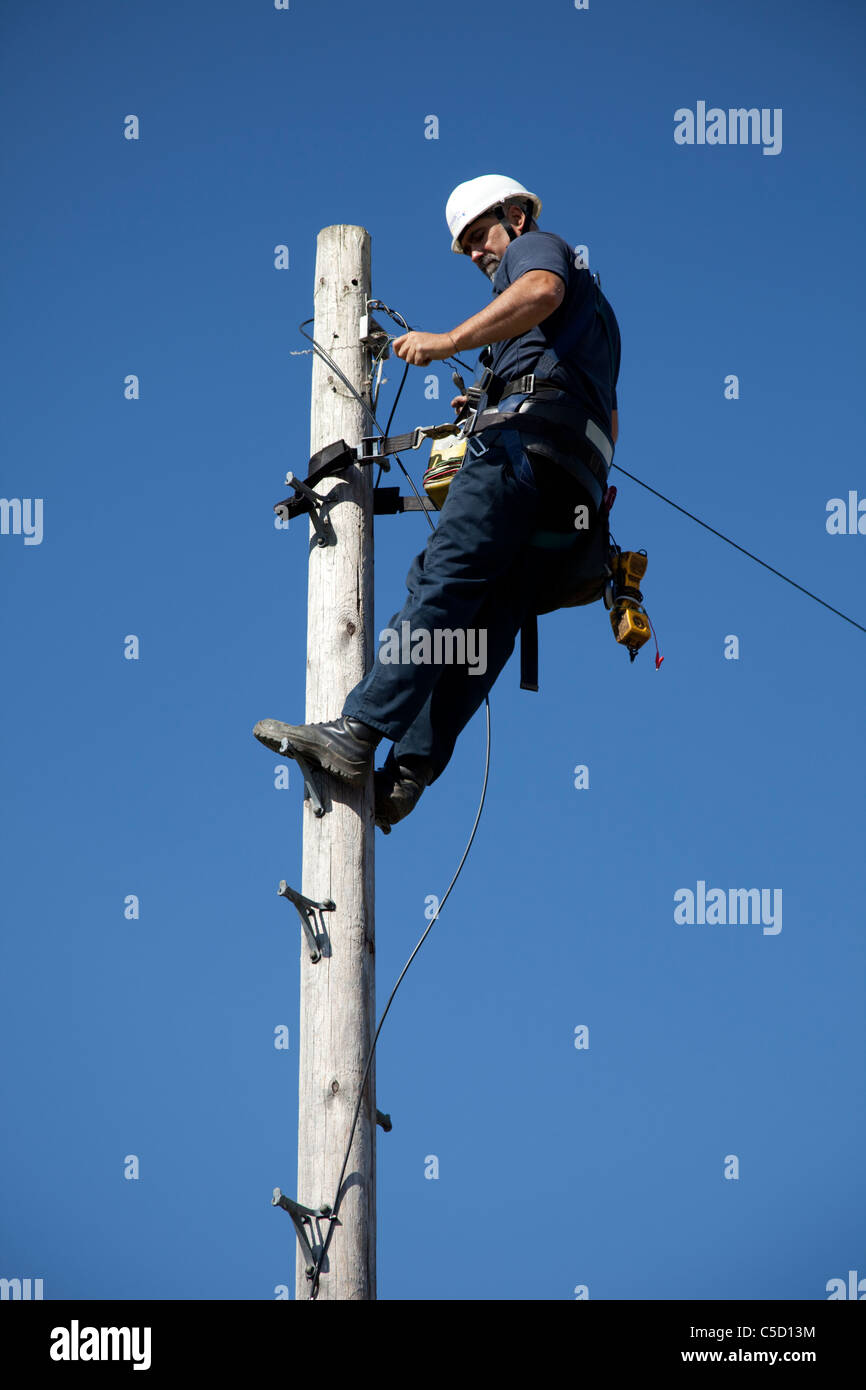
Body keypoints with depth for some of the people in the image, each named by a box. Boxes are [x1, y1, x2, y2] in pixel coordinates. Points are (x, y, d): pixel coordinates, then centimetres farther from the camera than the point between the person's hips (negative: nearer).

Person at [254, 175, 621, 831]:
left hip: (528, 440, -9)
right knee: (485, 627, -5)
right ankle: (408, 770, -17)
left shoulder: (537, 247, 15)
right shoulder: (593, 305, 41)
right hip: (578, 483, 9)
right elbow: (611, 423, 39)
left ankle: (356, 732, -31)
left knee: (441, 583, -19)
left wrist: (449, 341, -14)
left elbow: (542, 292, -13)